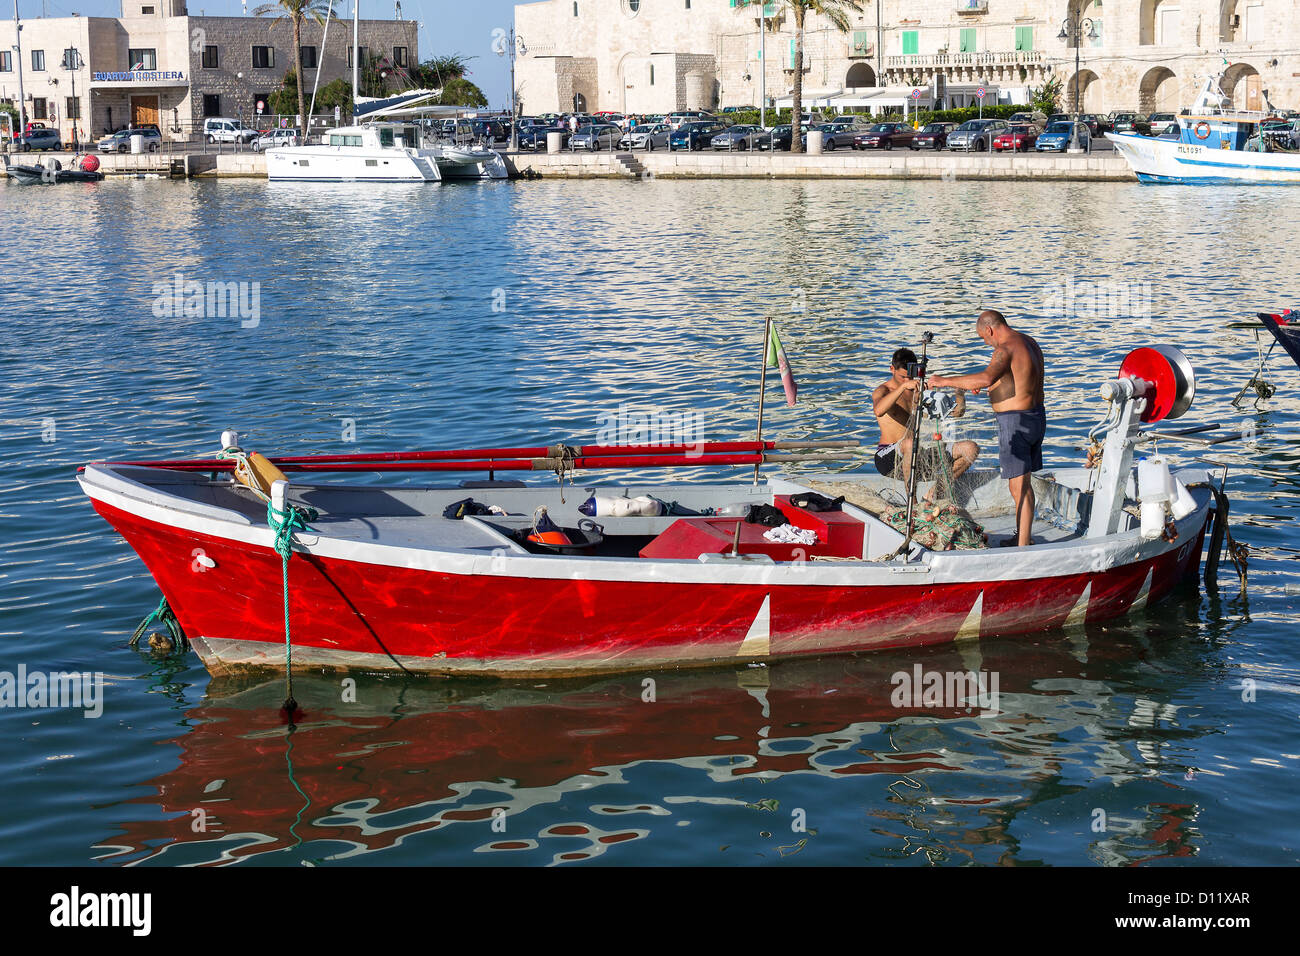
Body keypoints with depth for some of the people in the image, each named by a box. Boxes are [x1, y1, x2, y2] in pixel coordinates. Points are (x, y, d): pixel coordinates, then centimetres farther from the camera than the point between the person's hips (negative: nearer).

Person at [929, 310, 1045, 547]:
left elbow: (987, 378, -36)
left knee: (1019, 487, -7)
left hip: (1015, 422, -10)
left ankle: (1023, 547, -6)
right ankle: (1024, 536, 32)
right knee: (1023, 482, 20)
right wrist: (981, 384, 35)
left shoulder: (1006, 349, -19)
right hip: (1036, 417, 10)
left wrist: (946, 381, -31)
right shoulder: (1029, 343, 13)